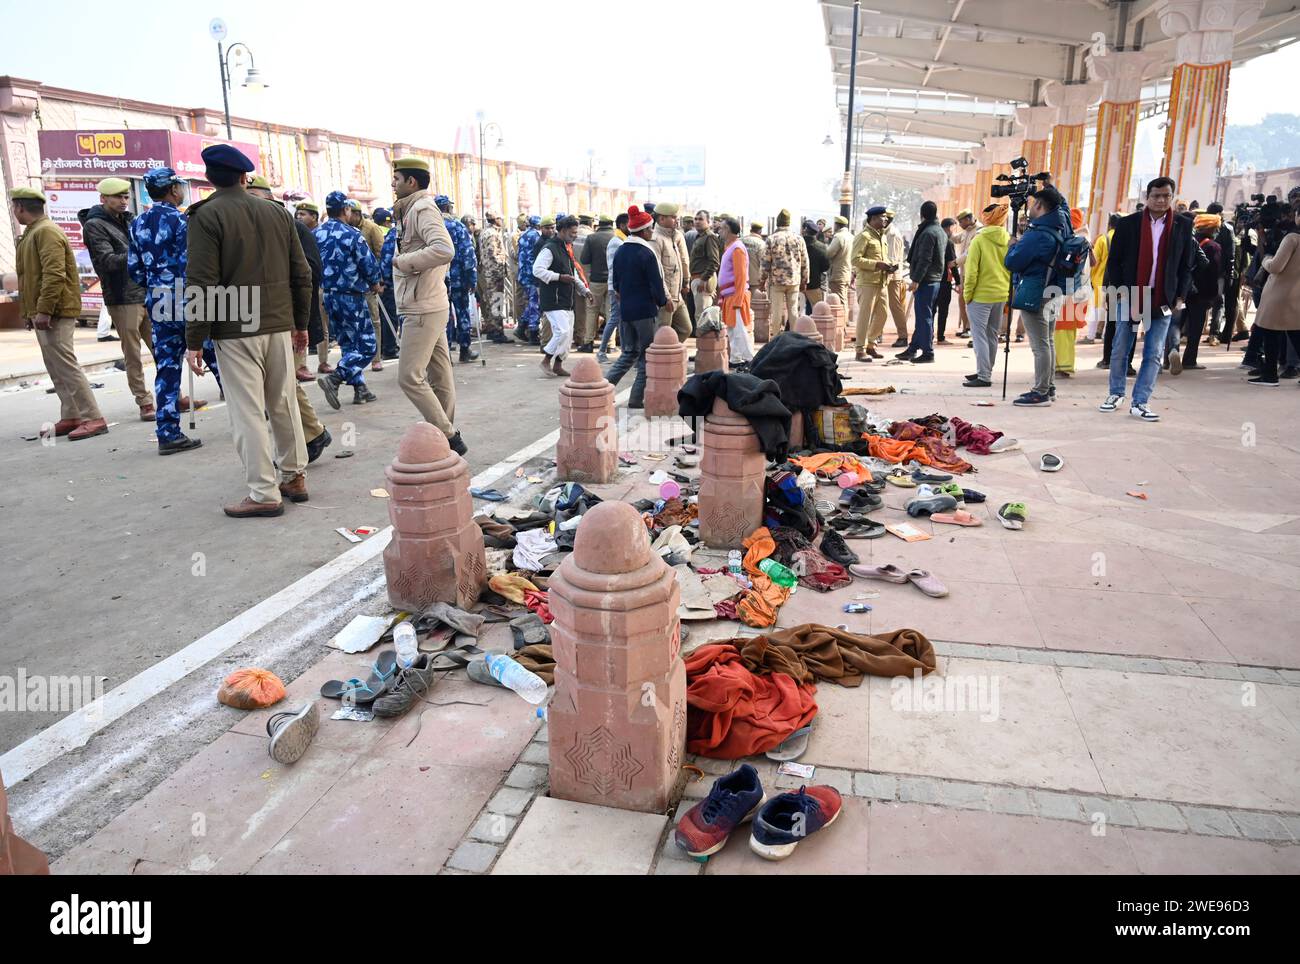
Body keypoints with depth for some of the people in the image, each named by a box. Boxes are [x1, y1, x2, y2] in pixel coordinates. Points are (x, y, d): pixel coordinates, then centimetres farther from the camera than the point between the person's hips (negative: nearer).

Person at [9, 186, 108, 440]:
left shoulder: (45, 231, -11)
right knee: (57, 369, 10)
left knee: (65, 365, -12)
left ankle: (92, 418, -13)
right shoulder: (33, 233, 21)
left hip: (54, 313, -10)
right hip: (43, 312, 10)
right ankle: (71, 417, 14)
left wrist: (44, 310, -24)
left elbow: (55, 275, -21)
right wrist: (32, 312, 21)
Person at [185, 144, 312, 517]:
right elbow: (301, 274, 11)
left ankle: (264, 493, 0)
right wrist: (300, 323, 19)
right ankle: (294, 477, 22)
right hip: (279, 324, 5)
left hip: (235, 329, -5)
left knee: (247, 411, -2)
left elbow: (203, 285, -12)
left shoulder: (206, 216, -6)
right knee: (284, 403, 13)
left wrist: (195, 340, -7)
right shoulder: (277, 213, 9)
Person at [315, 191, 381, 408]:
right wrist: (374, 283, 9)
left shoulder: (316, 234, 2)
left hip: (328, 296, 7)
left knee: (348, 344, 17)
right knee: (366, 347, -2)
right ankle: (334, 379, -18)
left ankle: (360, 388, 19)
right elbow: (369, 265, -11)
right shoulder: (352, 235, -15)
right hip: (351, 297, -7)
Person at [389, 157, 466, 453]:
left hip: (424, 308, -10)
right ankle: (448, 437, 15)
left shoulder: (423, 209, -12)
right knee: (439, 376, 10)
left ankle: (448, 437, -7)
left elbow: (444, 250, -28)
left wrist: (403, 261, -19)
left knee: (409, 376, -10)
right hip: (430, 304, 10)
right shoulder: (412, 210, 19)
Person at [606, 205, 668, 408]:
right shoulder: (647, 253, -14)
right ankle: (637, 399, 6)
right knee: (647, 356, 5)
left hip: (625, 309, 7)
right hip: (645, 311, -7)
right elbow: (656, 284, -14)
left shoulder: (620, 251, 7)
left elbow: (616, 282, 13)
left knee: (629, 353, 17)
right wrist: (662, 302, 3)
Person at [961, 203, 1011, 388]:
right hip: (1002, 295, 6)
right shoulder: (1009, 240, 6)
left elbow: (971, 271, -13)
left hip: (981, 296, -6)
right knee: (992, 335, 16)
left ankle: (983, 377, -8)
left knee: (979, 335, -4)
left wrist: (967, 295, -5)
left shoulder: (978, 240, -10)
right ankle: (985, 372, 26)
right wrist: (1009, 299, 13)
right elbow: (1013, 270, 7)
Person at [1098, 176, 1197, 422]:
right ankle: (1116, 393, 25)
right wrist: (1118, 290, -7)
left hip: (1162, 300, 1)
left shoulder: (1183, 226, 3)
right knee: (1120, 350, 7)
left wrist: (1180, 297, 0)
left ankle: (1139, 403, 3)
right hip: (1130, 295, -1)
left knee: (1154, 354, -1)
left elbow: (1187, 265, 8)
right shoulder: (1128, 223, -2)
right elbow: (1114, 260, 2)